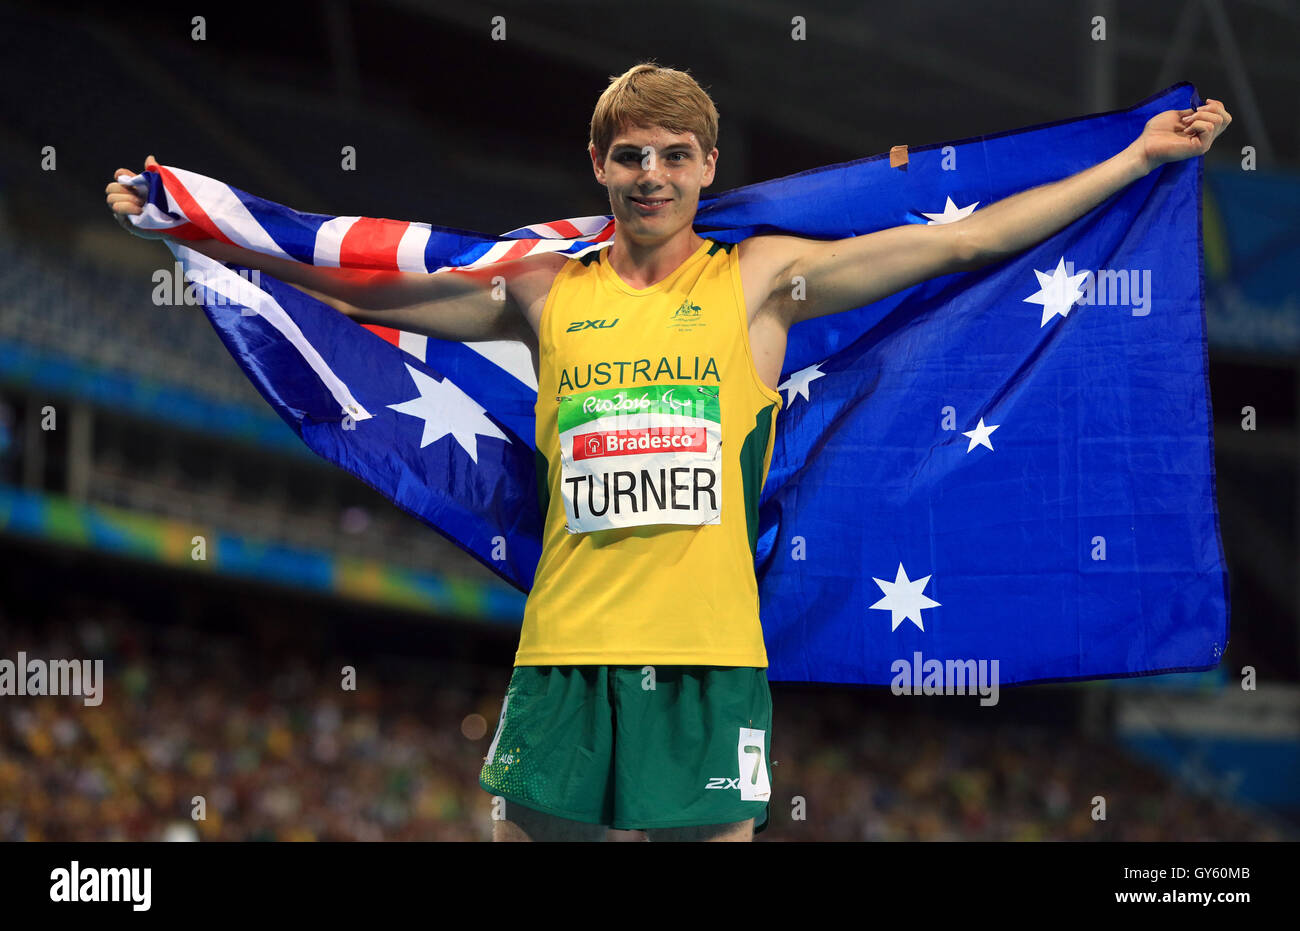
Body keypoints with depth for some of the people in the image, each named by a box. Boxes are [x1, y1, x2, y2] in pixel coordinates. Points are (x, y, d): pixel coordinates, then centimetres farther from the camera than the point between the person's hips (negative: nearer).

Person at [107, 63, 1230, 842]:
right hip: (566, 647, 1)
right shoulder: (542, 291, 11)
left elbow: (964, 240, 6)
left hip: (710, 649, -1)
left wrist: (1140, 157, 4)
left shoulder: (760, 279, 6)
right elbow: (361, 286, 16)